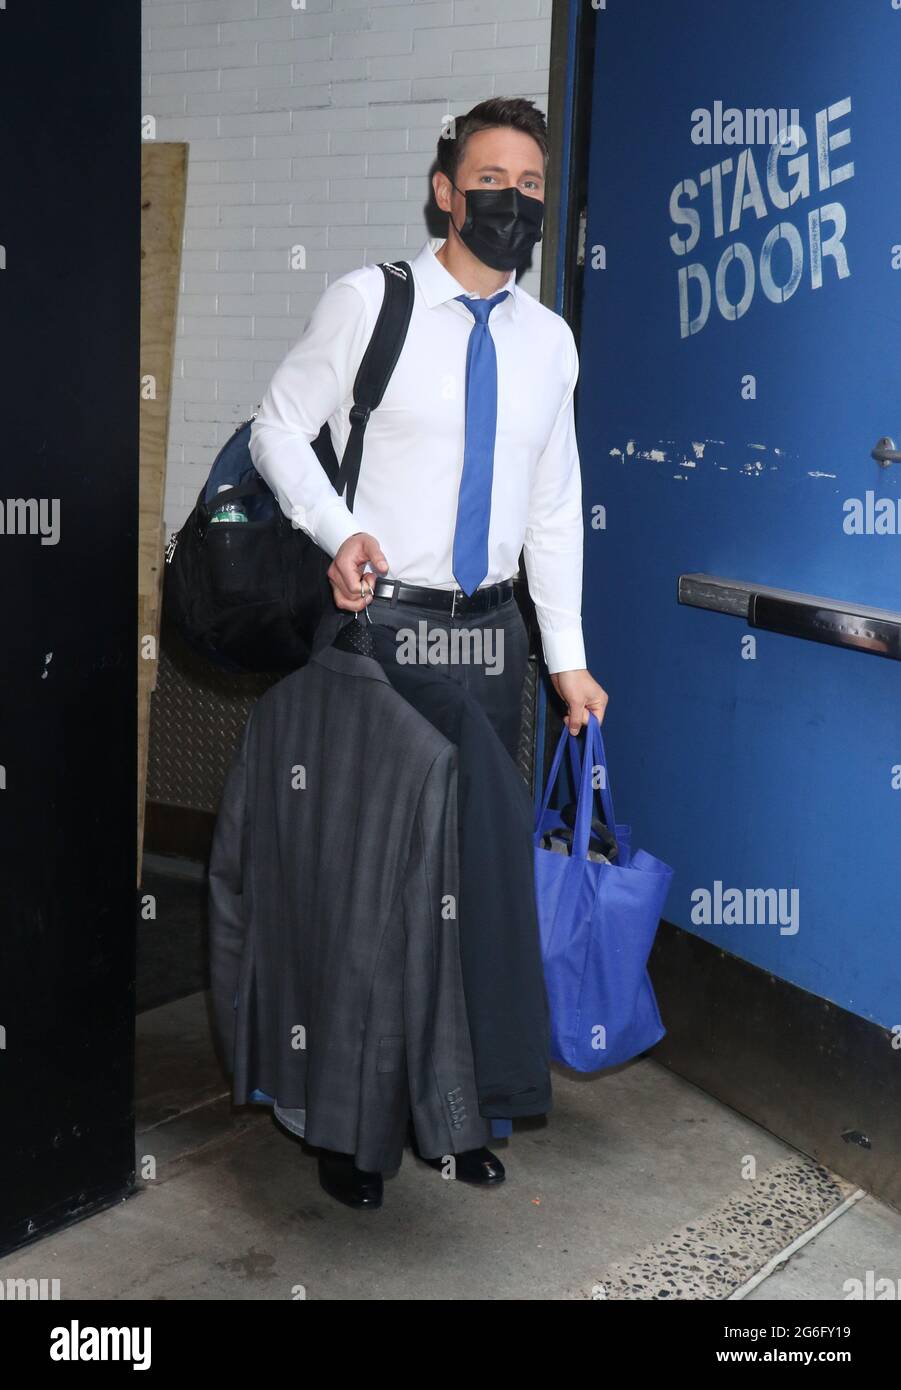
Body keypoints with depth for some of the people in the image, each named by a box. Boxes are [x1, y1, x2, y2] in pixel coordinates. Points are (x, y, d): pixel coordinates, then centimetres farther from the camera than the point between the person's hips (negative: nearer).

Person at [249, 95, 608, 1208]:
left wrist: (567, 658, 9)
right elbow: (280, 427, 1)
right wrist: (340, 531, -16)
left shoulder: (549, 339, 10)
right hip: (381, 619, -4)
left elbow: (555, 508, 12)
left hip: (492, 631, 4)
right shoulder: (370, 300, -3)